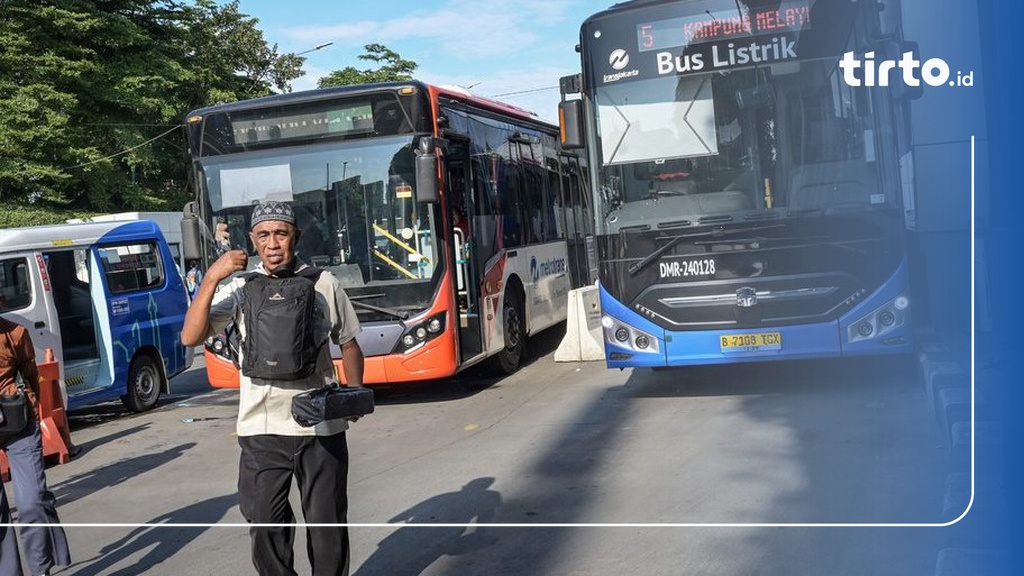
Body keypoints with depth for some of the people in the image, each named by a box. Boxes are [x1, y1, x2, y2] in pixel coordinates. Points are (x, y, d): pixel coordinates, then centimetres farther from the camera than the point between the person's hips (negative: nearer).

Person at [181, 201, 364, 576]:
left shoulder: (324, 284, 3)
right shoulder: (241, 288, 0)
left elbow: (348, 343, 12)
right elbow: (190, 337, -10)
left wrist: (355, 392, -3)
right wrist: (210, 279, -19)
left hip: (322, 426, 0)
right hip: (262, 428, 0)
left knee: (328, 523, 9)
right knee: (265, 523, 6)